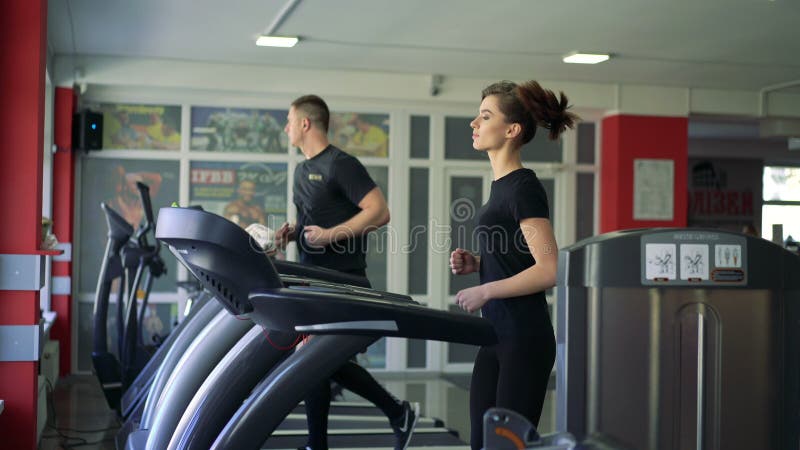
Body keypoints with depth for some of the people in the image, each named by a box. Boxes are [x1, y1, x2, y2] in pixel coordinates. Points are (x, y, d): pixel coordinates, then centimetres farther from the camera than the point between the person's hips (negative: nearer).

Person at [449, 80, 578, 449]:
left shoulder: (523, 188, -14)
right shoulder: (502, 184, 13)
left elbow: (549, 270, -21)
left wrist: (485, 291, -17)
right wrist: (475, 263, 7)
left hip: (525, 340, -9)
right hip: (497, 336, 9)